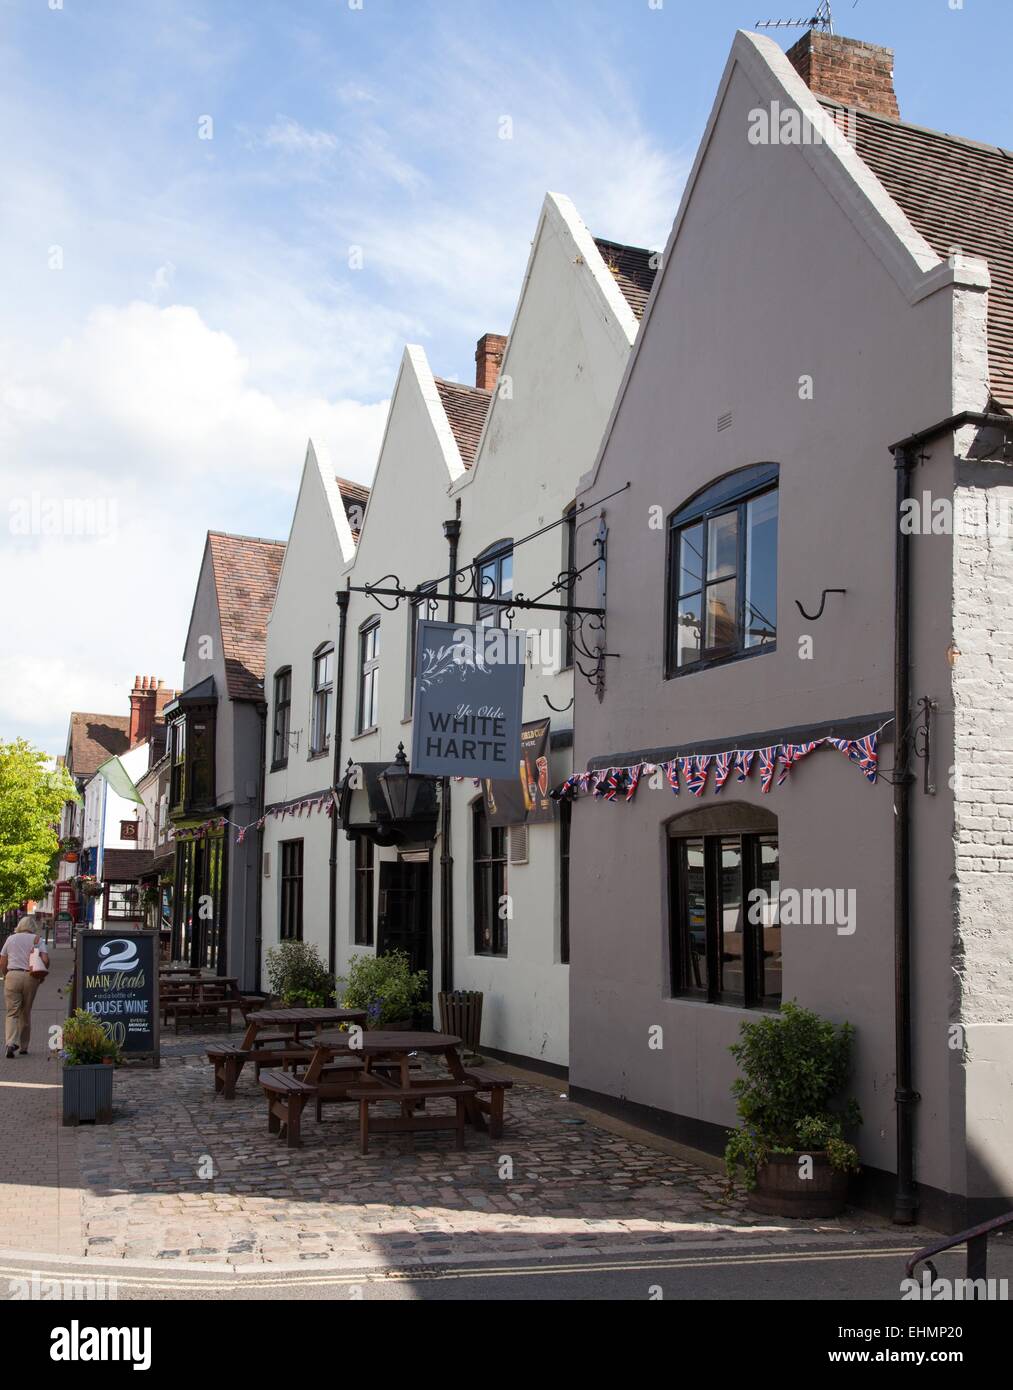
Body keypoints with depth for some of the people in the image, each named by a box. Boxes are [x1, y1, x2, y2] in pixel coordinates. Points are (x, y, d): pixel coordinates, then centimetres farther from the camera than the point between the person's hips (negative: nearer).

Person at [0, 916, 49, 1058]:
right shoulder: (37, 939, 5)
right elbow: (46, 960, -5)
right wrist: (42, 976, 9)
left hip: (12, 976, 0)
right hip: (31, 977, 0)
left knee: (12, 1013, 0)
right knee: (26, 1013, 12)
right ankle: (23, 1046, 17)